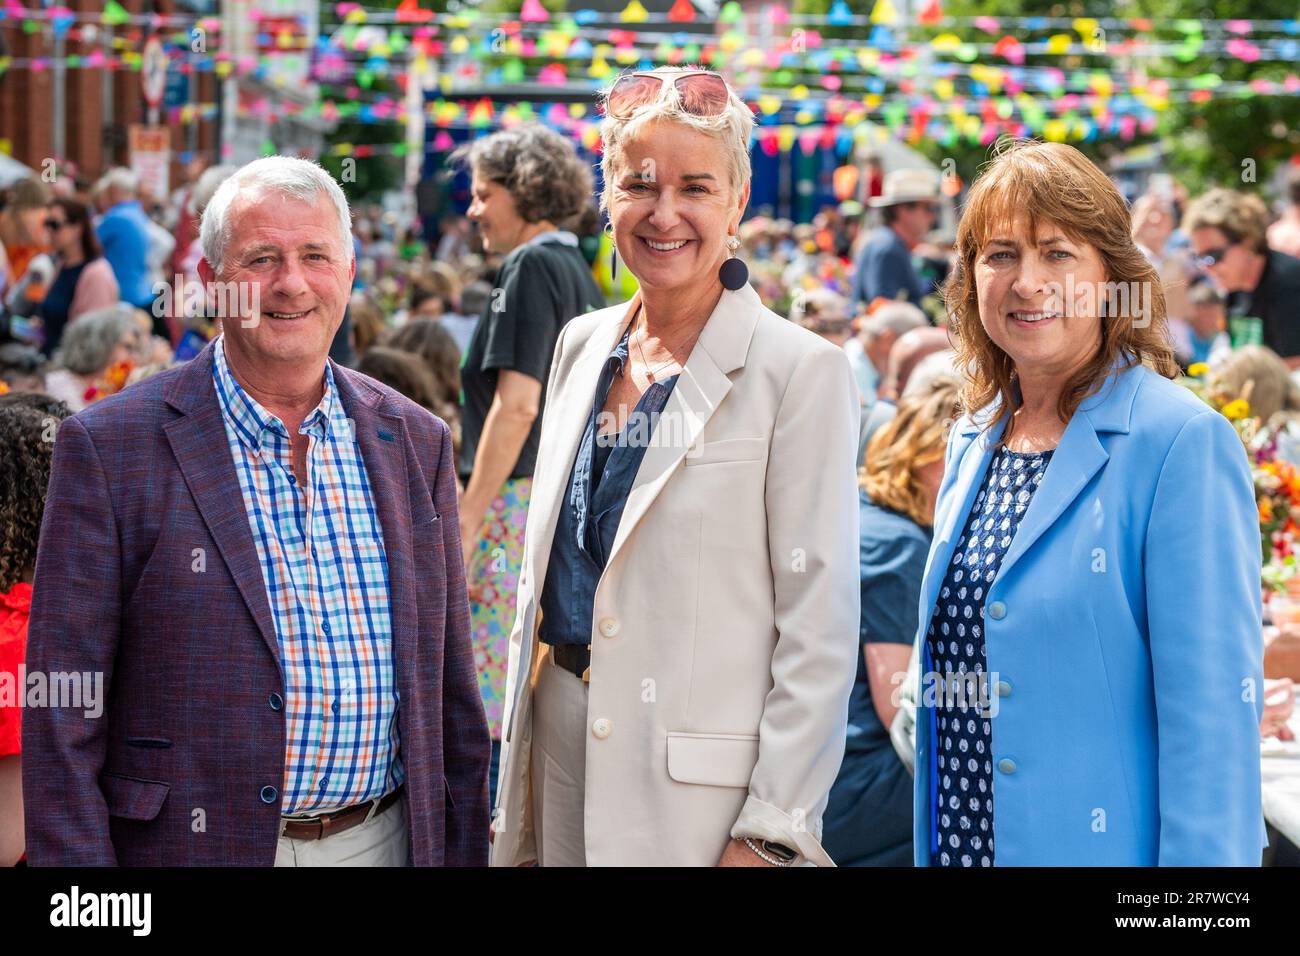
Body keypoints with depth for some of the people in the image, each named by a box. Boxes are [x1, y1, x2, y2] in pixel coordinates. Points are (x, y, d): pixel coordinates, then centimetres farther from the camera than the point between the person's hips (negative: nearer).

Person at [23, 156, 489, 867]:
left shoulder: (417, 442, 6)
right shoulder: (108, 447, -7)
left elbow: (449, 691, 10)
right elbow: (62, 715, -9)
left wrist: (464, 853, 6)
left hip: (387, 837, 4)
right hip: (199, 846, -3)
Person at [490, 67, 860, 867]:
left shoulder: (800, 372, -10)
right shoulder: (583, 345, 8)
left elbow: (819, 629, -12)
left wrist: (770, 835, -16)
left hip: (702, 782, -5)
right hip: (563, 737, 6)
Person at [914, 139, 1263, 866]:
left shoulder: (1184, 443, -13)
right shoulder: (975, 440, 9)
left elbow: (1212, 707, -17)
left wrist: (1201, 859, -21)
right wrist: (934, 848, 13)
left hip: (1103, 847, -6)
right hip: (961, 839, 6)